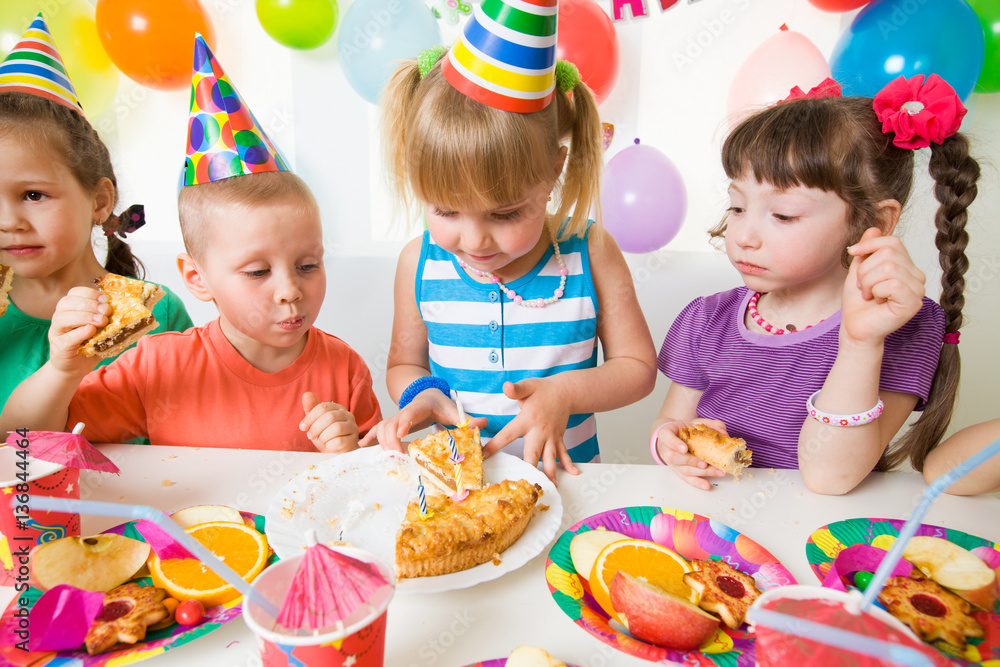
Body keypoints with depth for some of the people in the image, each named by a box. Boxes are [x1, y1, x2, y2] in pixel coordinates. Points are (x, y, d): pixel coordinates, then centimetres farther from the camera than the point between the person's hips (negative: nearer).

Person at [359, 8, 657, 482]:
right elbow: (403, 364, 8)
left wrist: (567, 392, -18)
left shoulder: (590, 252, -9)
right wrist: (421, 394, -12)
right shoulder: (420, 263, -5)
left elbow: (638, 366, -2)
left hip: (562, 477, -1)